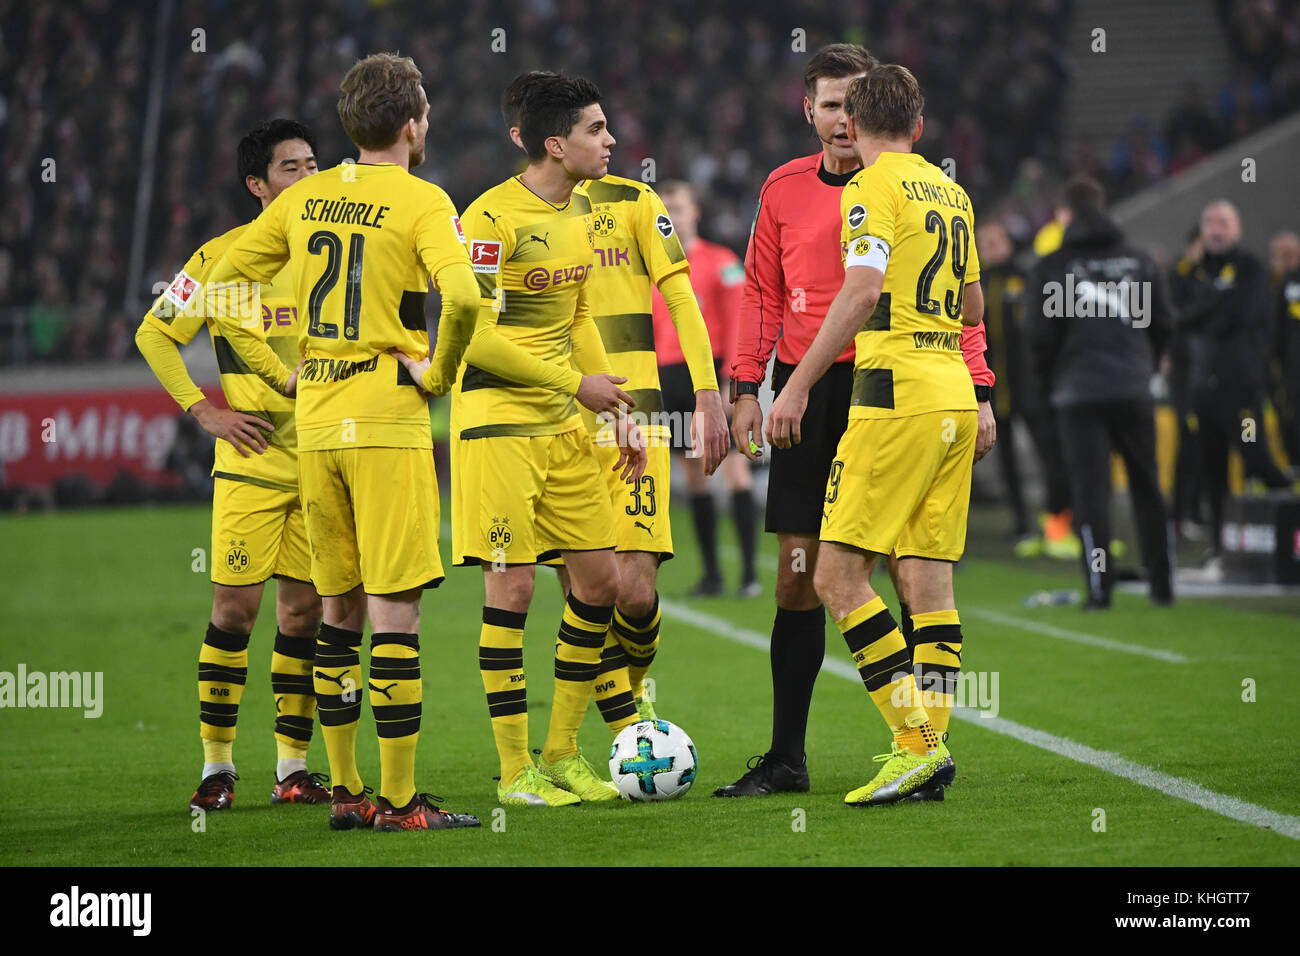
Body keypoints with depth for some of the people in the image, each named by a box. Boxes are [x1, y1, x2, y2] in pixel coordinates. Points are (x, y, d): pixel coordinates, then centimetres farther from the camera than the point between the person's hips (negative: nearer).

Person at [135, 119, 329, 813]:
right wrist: (204, 411, -4)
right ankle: (217, 766, 3)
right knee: (236, 605, -6)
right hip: (253, 462, -4)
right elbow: (154, 334, 4)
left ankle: (292, 768, 10)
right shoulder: (223, 255, -2)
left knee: (305, 608, 4)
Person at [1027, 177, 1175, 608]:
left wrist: (1050, 379, 11)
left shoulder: (1052, 267, -2)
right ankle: (1163, 583, 11)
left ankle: (1099, 586, -6)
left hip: (1079, 390, -3)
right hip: (1134, 389, 3)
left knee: (1091, 490, -1)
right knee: (1147, 485, 11)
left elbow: (1043, 333, -4)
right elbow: (1162, 324, 9)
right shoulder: (1139, 261, 7)